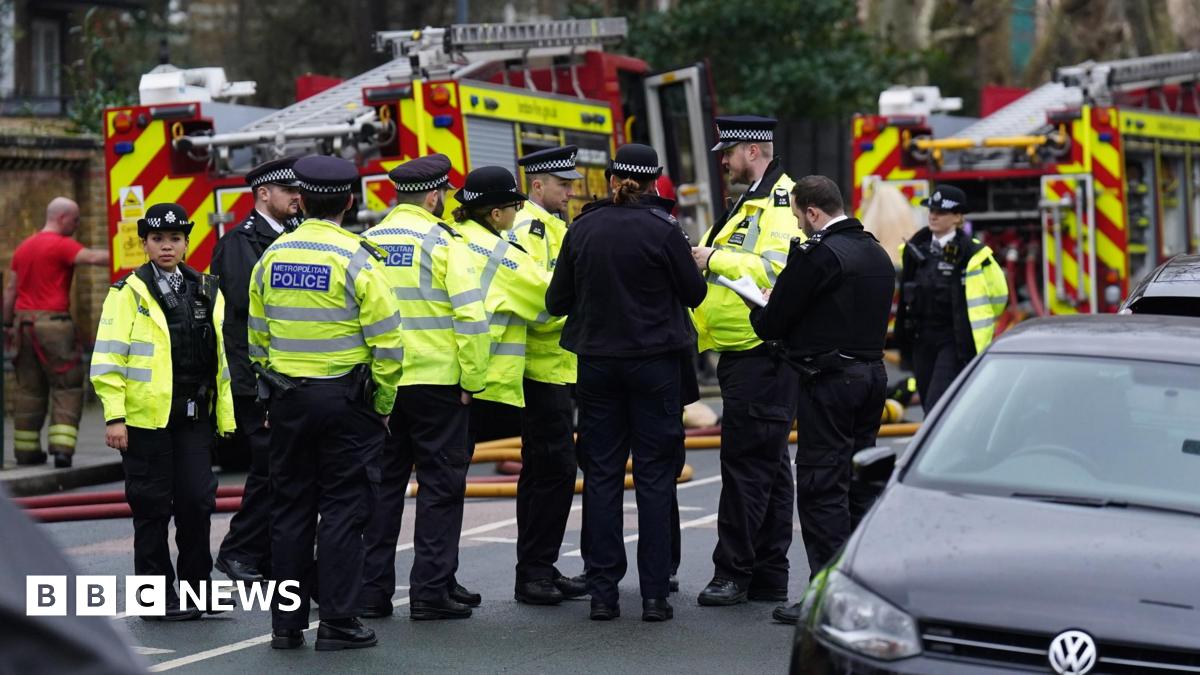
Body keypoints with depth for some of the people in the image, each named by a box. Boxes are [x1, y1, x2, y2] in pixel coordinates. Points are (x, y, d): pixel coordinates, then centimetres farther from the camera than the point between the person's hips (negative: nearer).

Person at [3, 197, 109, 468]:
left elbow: (10, 289, 17)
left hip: (24, 321, 7)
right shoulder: (61, 245, -8)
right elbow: (92, 257, -24)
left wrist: (8, 325, 21)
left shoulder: (23, 248, 16)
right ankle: (62, 446, -13)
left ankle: (26, 449, 13)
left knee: (29, 388, 12)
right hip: (53, 321, -7)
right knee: (67, 387, -2)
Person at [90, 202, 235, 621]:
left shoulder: (207, 292, 11)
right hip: (145, 416, -3)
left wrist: (226, 416, 9)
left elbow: (223, 356, 13)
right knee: (152, 508, 3)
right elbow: (108, 358, -6)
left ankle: (195, 586, 16)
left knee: (198, 501, 1)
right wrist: (114, 417, -12)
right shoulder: (129, 293, -2)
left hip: (194, 417, 3)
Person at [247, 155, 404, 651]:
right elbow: (386, 341, -12)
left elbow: (257, 337, 10)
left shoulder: (272, 258, 4)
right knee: (343, 511, 1)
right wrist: (383, 403, 0)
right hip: (346, 400, -4)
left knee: (289, 508, 10)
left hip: (287, 400, 4)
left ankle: (286, 623, 13)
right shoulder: (356, 259, -11)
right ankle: (338, 623, 1)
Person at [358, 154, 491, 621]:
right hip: (436, 382, -5)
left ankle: (373, 590, 12)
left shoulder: (367, 243, 7)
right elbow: (470, 315, -14)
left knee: (383, 484, 11)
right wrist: (473, 380, -7)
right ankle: (431, 591, 1)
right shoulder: (443, 241, -7)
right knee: (440, 485, 3)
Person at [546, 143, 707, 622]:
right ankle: (654, 595, 1)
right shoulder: (662, 230, -9)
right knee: (654, 477, 3)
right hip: (655, 362, -2)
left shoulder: (582, 229, 0)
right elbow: (694, 293, -1)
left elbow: (556, 301, 3)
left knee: (602, 475, 8)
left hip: (597, 363, 2)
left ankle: (602, 593, 7)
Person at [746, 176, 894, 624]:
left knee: (821, 489, -5)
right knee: (858, 484, 14)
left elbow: (772, 324, -13)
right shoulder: (877, 254, 13)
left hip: (829, 381, -9)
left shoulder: (816, 254, -14)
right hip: (871, 374, 9)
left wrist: (759, 311, 11)